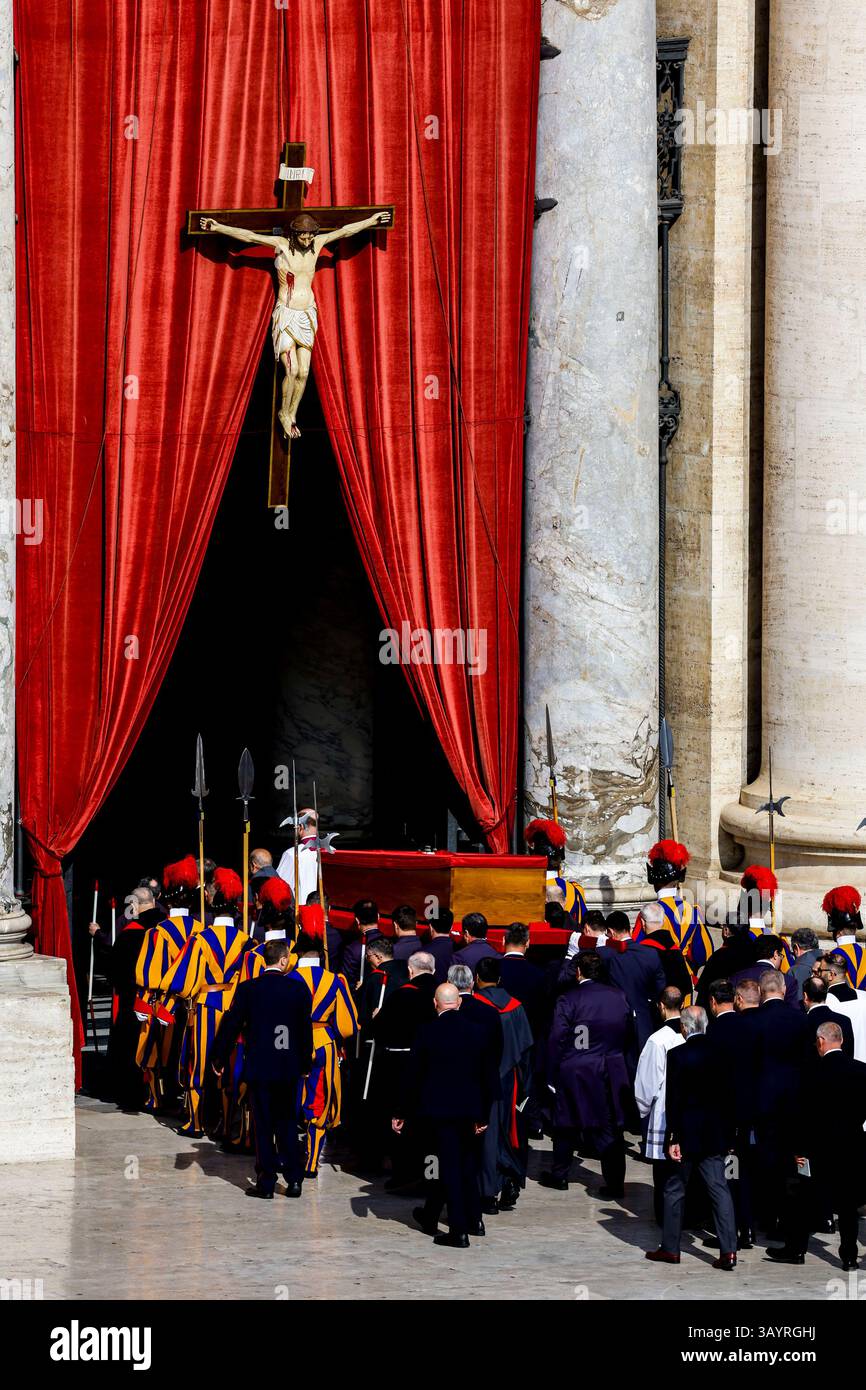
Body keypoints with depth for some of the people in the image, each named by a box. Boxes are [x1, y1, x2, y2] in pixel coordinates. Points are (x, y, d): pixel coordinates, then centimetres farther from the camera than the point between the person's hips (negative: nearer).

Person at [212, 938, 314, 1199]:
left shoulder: (247, 989, -6)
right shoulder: (299, 989, -2)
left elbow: (231, 1025, -3)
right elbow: (306, 1029, 3)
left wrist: (219, 1059, 7)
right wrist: (306, 1064, 14)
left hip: (258, 1068, -1)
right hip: (290, 1069, 1)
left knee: (264, 1126, 4)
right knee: (288, 1124, 11)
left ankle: (266, 1182, 4)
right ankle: (294, 1180, 10)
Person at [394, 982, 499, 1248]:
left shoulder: (428, 1032, -10)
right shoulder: (478, 1033, 0)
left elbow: (413, 1074, -6)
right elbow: (488, 1076, 5)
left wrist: (402, 1113, 3)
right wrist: (483, 1115, 13)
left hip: (438, 1107, -3)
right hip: (469, 1110, 3)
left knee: (449, 1166, -1)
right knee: (465, 1164, 18)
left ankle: (459, 1230, -5)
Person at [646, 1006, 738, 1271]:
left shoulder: (678, 1055, -13)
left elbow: (674, 1099, -13)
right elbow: (730, 1093, 3)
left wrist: (673, 1138, -9)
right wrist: (728, 1134, 11)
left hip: (688, 1134, -4)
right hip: (716, 1135, 4)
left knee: (675, 1189, 10)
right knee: (719, 1188, 4)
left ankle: (670, 1247, 17)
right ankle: (728, 1250, -4)